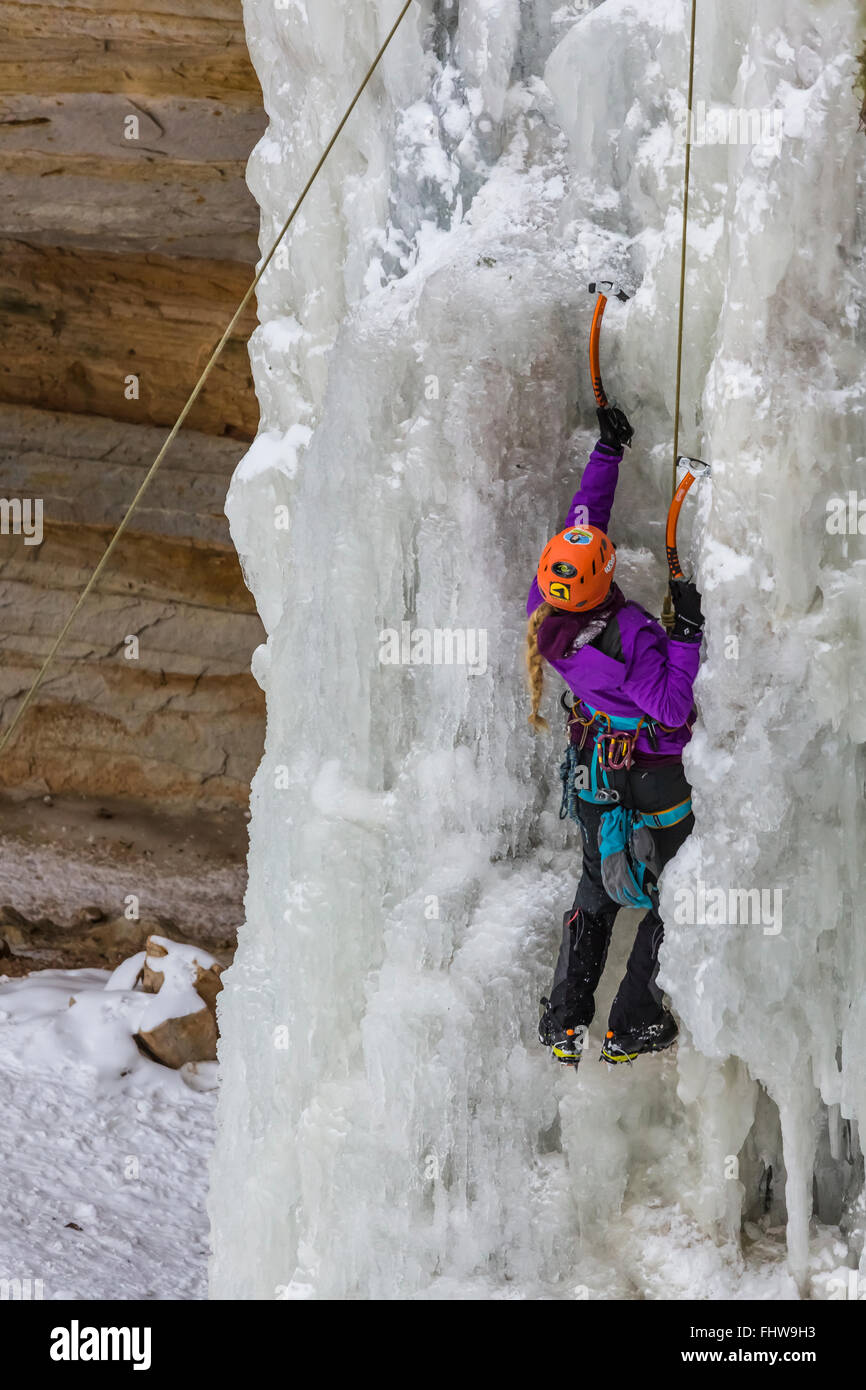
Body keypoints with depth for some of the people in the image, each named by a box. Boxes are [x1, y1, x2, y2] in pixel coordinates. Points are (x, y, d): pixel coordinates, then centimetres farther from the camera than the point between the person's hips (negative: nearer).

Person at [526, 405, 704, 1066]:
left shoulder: (545, 610, -13)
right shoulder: (627, 633, -33)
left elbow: (584, 517, 0)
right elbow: (673, 705, -33)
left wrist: (608, 452, 6)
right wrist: (688, 631, -31)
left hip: (590, 766, 7)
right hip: (650, 781, -7)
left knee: (598, 885, 24)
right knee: (669, 894, 15)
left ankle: (564, 1022, 27)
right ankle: (633, 1025, 22)